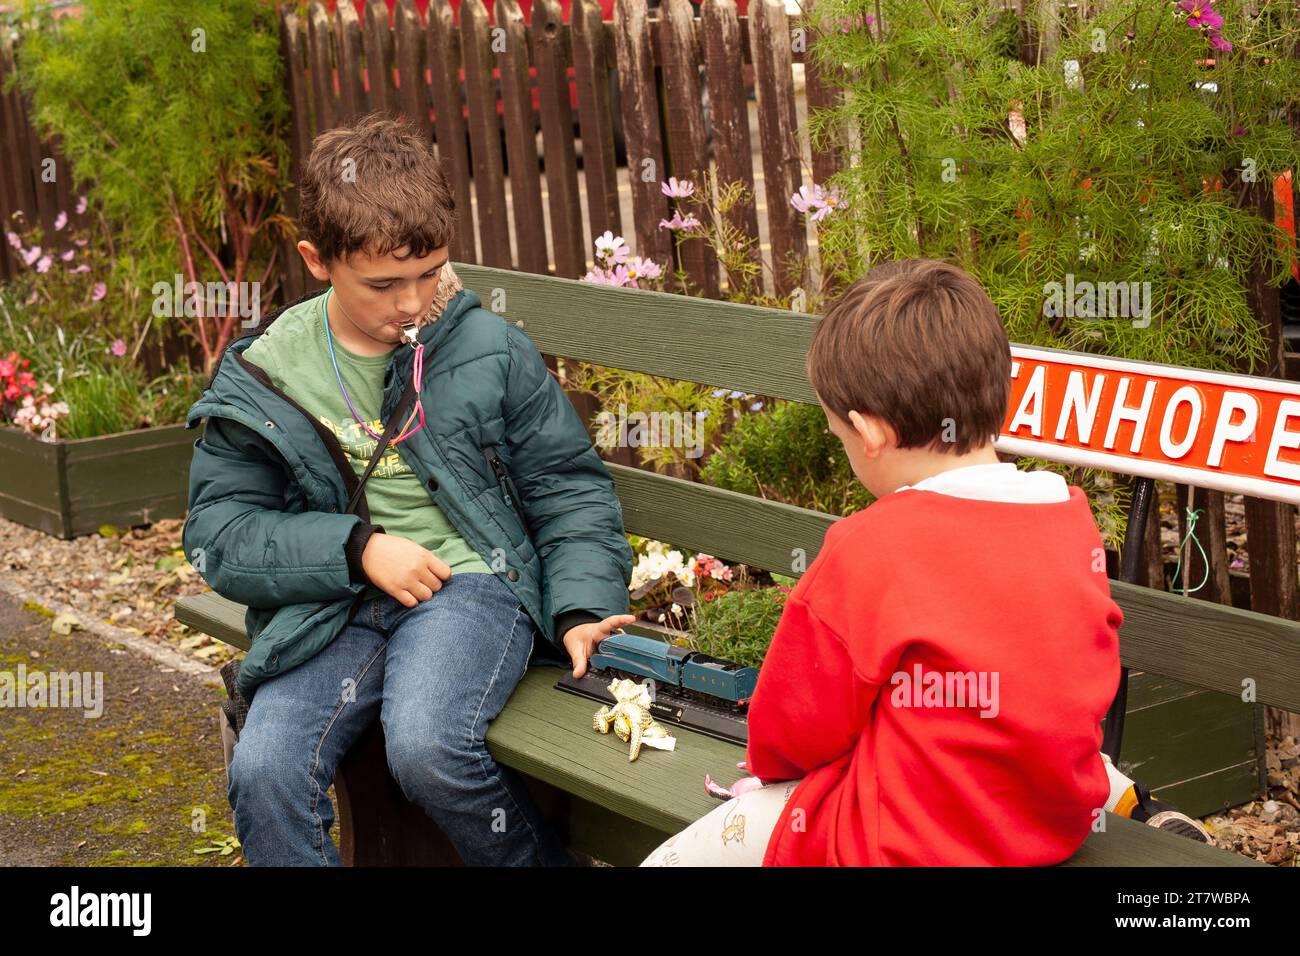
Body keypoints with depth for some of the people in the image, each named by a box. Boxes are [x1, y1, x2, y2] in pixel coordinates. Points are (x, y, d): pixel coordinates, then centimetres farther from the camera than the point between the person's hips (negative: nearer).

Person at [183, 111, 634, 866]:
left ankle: (542, 860, -4)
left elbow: (568, 489, 8)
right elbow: (218, 534, 4)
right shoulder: (264, 379, 4)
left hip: (469, 582, -2)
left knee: (427, 747, -32)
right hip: (329, 609, 2)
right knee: (264, 775, -25)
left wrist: (580, 608, -8)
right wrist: (356, 548, -9)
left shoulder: (490, 351, 4)